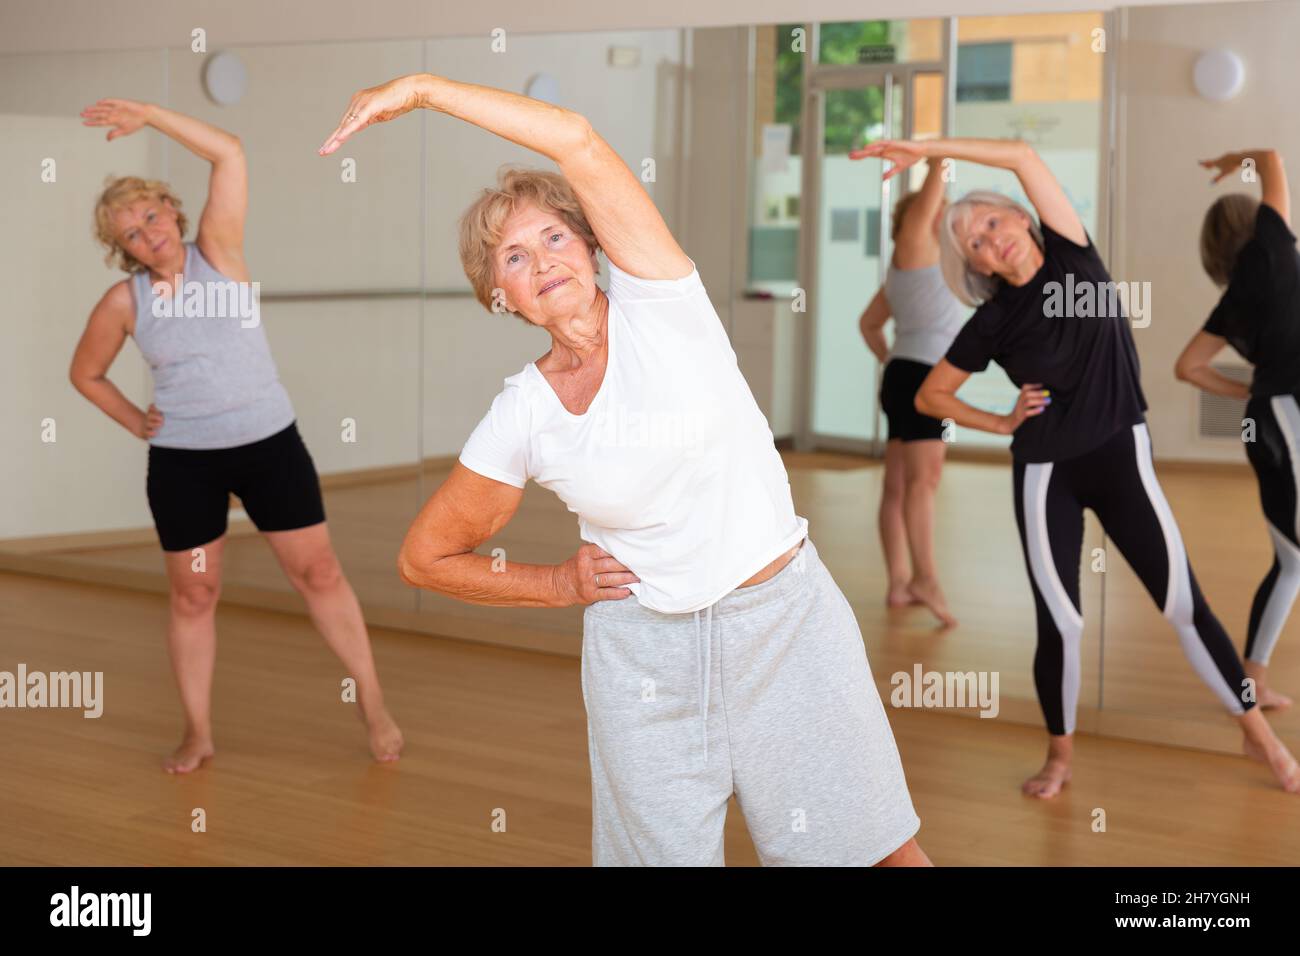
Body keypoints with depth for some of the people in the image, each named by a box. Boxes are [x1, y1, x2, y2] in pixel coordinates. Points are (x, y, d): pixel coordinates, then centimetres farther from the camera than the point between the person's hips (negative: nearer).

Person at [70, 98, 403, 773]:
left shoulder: (218, 254, -5)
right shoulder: (124, 301, -2)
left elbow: (230, 155, -16)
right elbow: (85, 374, 13)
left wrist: (149, 115, -18)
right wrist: (134, 422, 2)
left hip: (270, 443, -1)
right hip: (182, 461, 1)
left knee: (318, 571, 3)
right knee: (193, 594, 8)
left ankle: (373, 705, 14)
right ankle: (198, 732, 21)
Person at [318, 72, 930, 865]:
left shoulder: (660, 305, -8)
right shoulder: (520, 419, -3)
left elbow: (578, 141, -21)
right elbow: (424, 558, 9)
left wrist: (422, 88, -16)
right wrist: (560, 586, 1)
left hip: (786, 620, -1)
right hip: (644, 646, 2)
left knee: (879, 849, 5)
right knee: (669, 851, 10)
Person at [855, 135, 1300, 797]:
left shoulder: (1072, 254, -4)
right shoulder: (992, 323, -4)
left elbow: (1024, 158, -16)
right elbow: (929, 396, 6)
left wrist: (923, 149, -17)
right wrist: (1001, 424, -1)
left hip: (1121, 457, 0)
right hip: (1045, 474, 0)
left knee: (1185, 604, 0)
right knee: (1060, 623, -1)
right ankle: (1060, 754, 20)